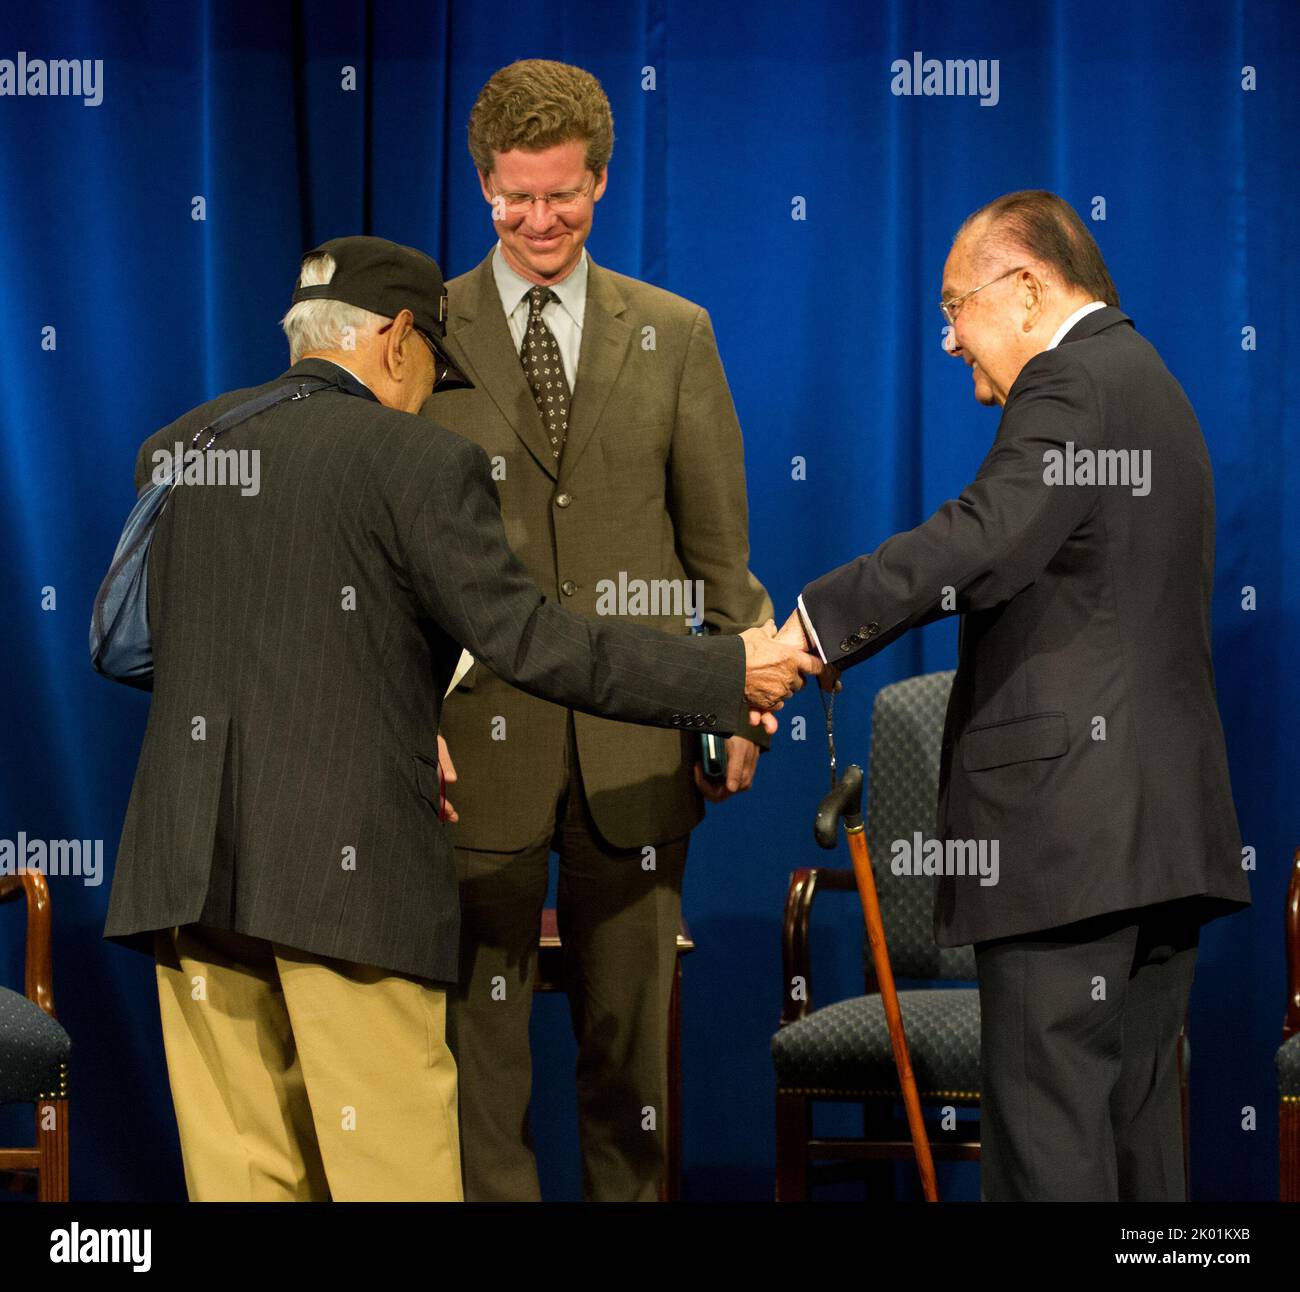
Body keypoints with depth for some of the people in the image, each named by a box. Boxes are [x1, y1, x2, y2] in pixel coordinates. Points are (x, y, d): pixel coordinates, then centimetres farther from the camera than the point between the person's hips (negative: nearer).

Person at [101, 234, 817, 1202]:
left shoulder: (172, 452, 13)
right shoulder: (422, 464, -5)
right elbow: (527, 641, -9)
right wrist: (726, 675, 0)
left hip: (190, 861, 5)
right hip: (346, 867, -5)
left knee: (239, 1166, 8)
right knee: (393, 1167, 1)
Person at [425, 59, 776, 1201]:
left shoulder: (676, 335, 9)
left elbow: (720, 540, 10)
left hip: (635, 747, 2)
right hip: (480, 735, -1)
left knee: (631, 1023, 8)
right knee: (482, 1022, 2)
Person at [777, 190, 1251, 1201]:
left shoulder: (1073, 381, -10)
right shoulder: (1147, 381, 23)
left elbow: (986, 539, -26)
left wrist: (812, 626, -27)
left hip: (1066, 815, -10)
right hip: (1166, 818, 10)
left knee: (1044, 1121, -9)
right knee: (1136, 1110, 11)